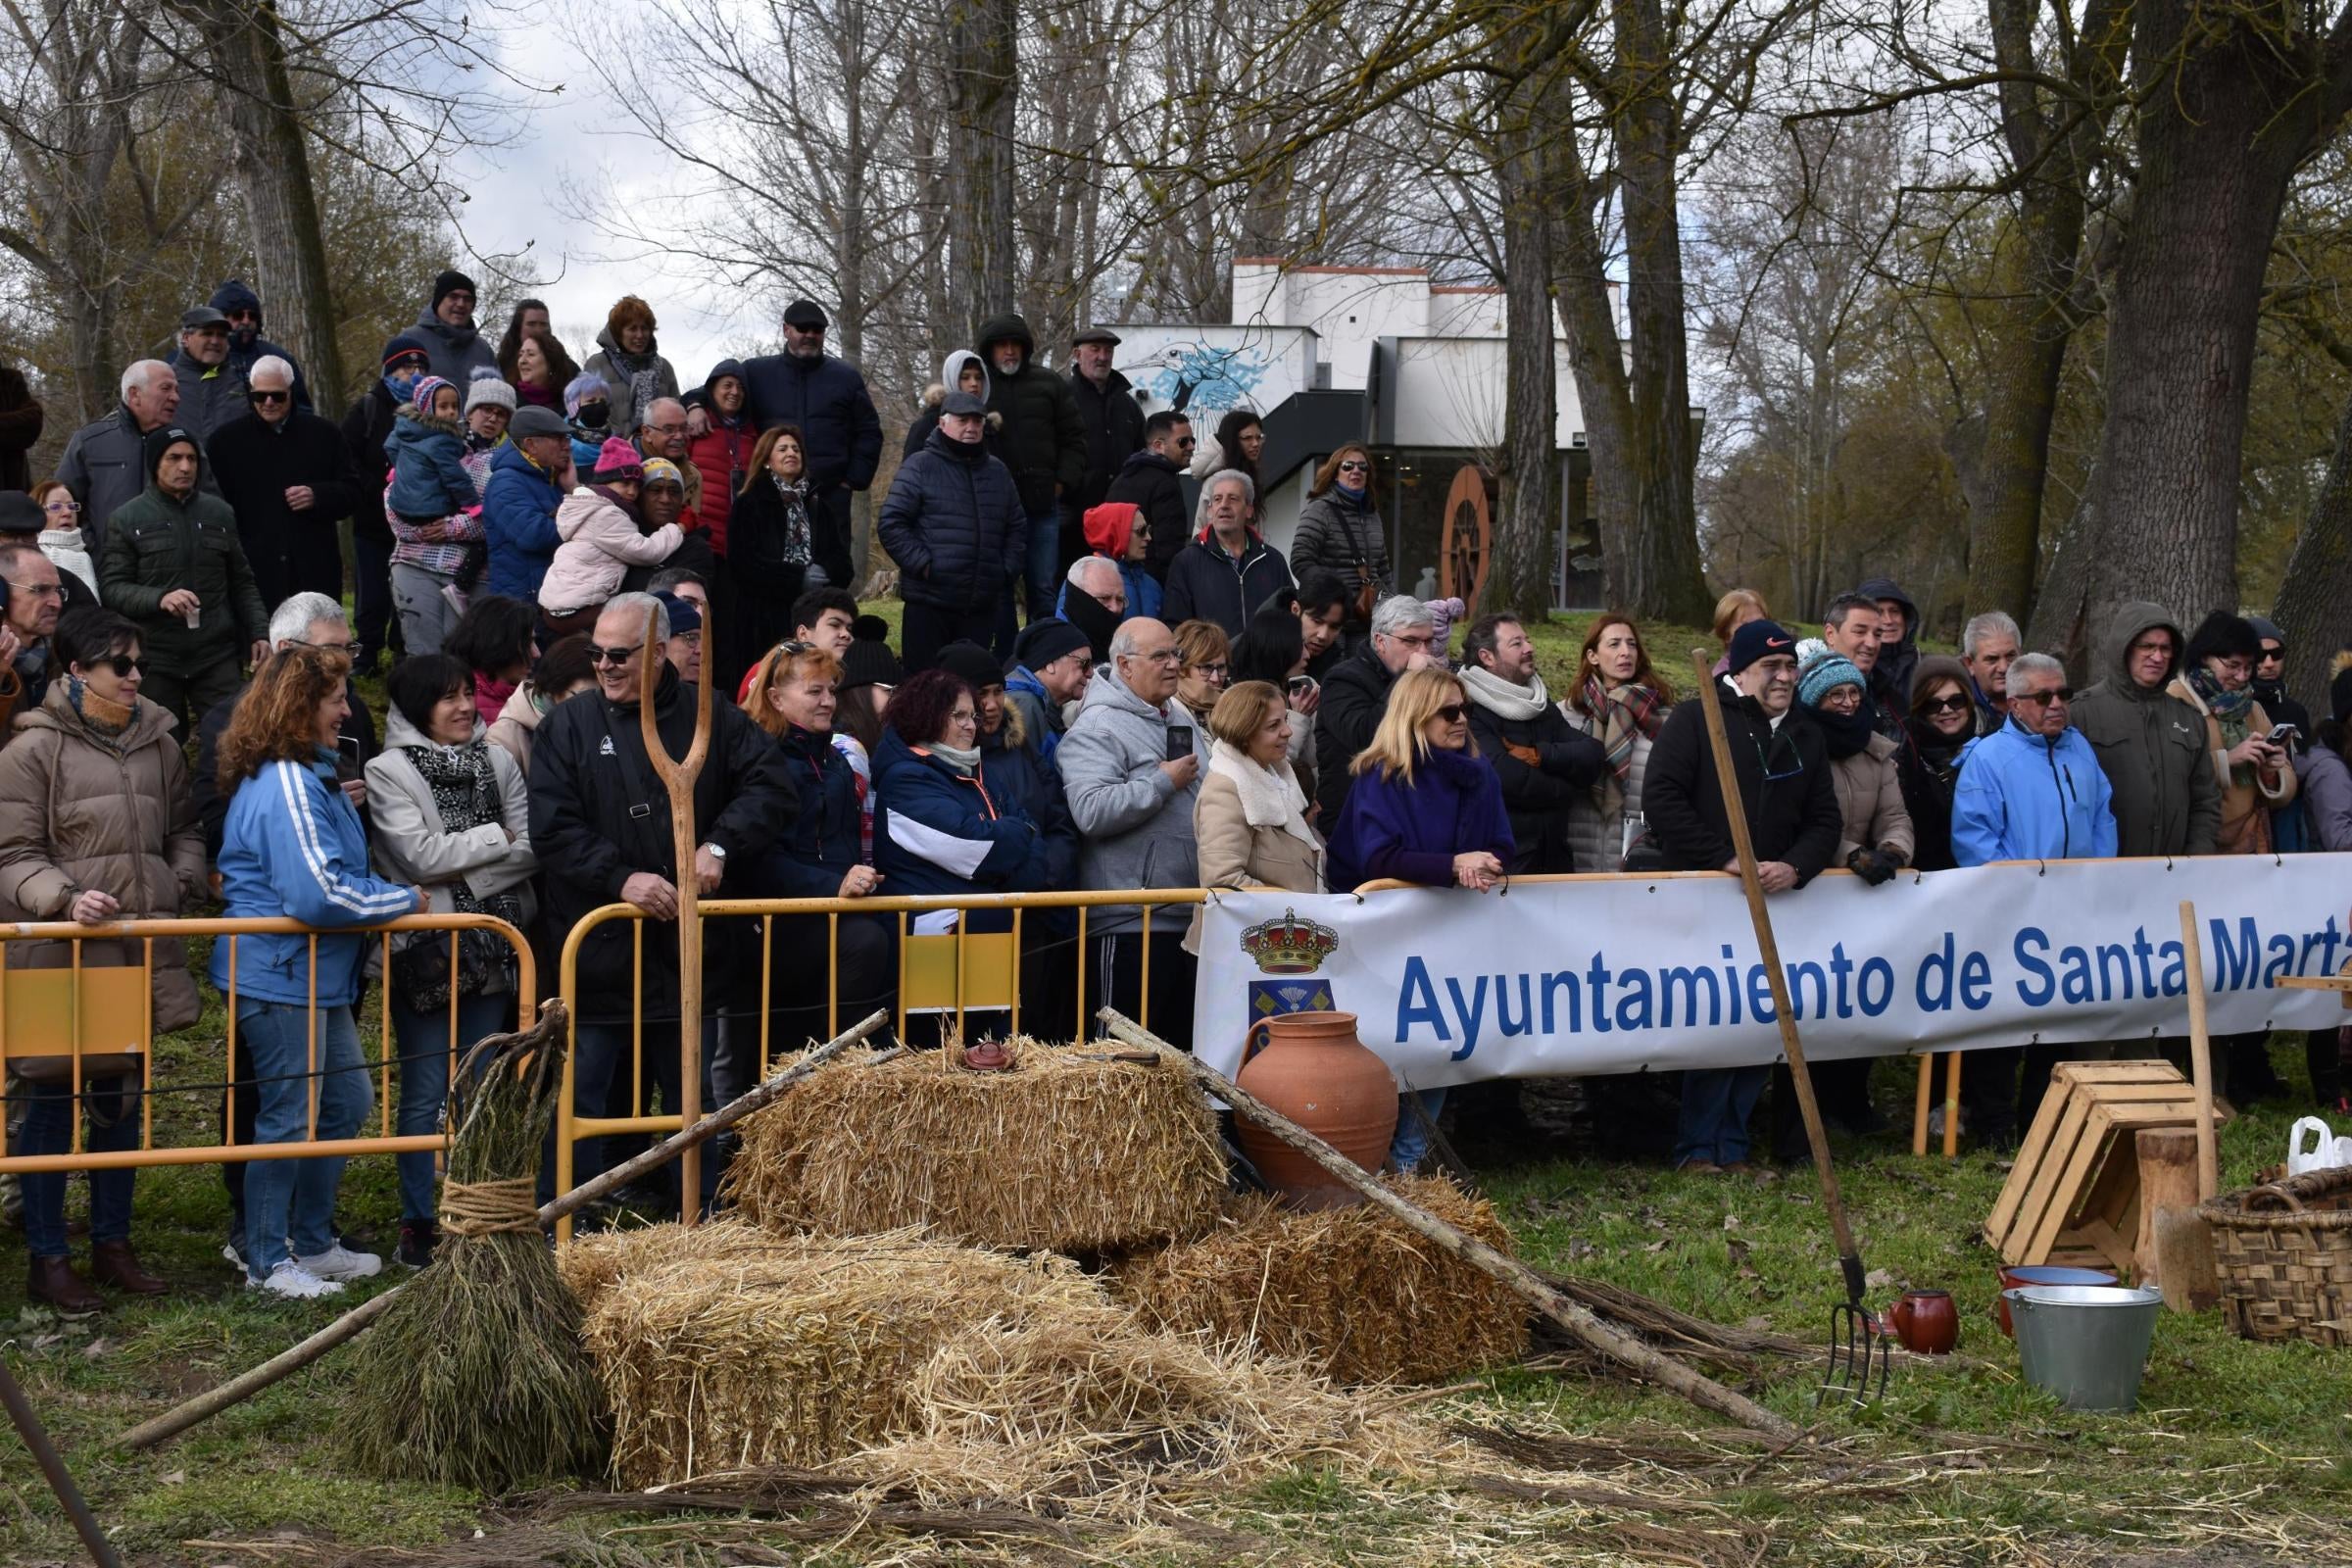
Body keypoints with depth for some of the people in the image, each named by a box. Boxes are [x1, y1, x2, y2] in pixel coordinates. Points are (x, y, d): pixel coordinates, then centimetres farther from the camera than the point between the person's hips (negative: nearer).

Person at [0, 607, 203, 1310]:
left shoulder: (159, 744, 9)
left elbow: (183, 832, 19)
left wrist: (183, 884, 1)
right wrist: (65, 897, -24)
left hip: (142, 953, 6)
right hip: (58, 955, -5)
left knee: (121, 1100, 15)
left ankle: (112, 1244, 29)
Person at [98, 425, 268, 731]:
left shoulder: (220, 513, 11)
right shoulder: (128, 519, 2)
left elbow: (242, 583, 16)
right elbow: (111, 586, -3)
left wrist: (259, 632, 5)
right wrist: (159, 599, -19)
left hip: (217, 658, 2)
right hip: (155, 661, -2)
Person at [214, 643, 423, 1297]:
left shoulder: (307, 778, 13)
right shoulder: (288, 788, -21)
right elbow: (317, 894, -26)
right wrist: (404, 899, -15)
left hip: (318, 976, 11)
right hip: (281, 975, -11)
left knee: (345, 1103, 17)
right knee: (290, 1116, 0)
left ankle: (313, 1242, 29)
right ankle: (268, 1261, 12)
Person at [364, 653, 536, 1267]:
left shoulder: (497, 761, 9)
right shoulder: (387, 772, -5)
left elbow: (534, 849, 1)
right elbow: (421, 855, -15)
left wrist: (466, 875, -14)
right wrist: (497, 839, -7)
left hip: (493, 947, 4)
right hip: (425, 952, -4)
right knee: (425, 1092, 0)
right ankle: (419, 1225, 8)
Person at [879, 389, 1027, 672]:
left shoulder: (997, 471, 17)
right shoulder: (919, 466, -1)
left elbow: (1017, 527, 23)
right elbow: (890, 523, -7)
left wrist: (1008, 570, 9)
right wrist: (922, 564, -13)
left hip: (983, 606, 5)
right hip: (929, 603, -5)